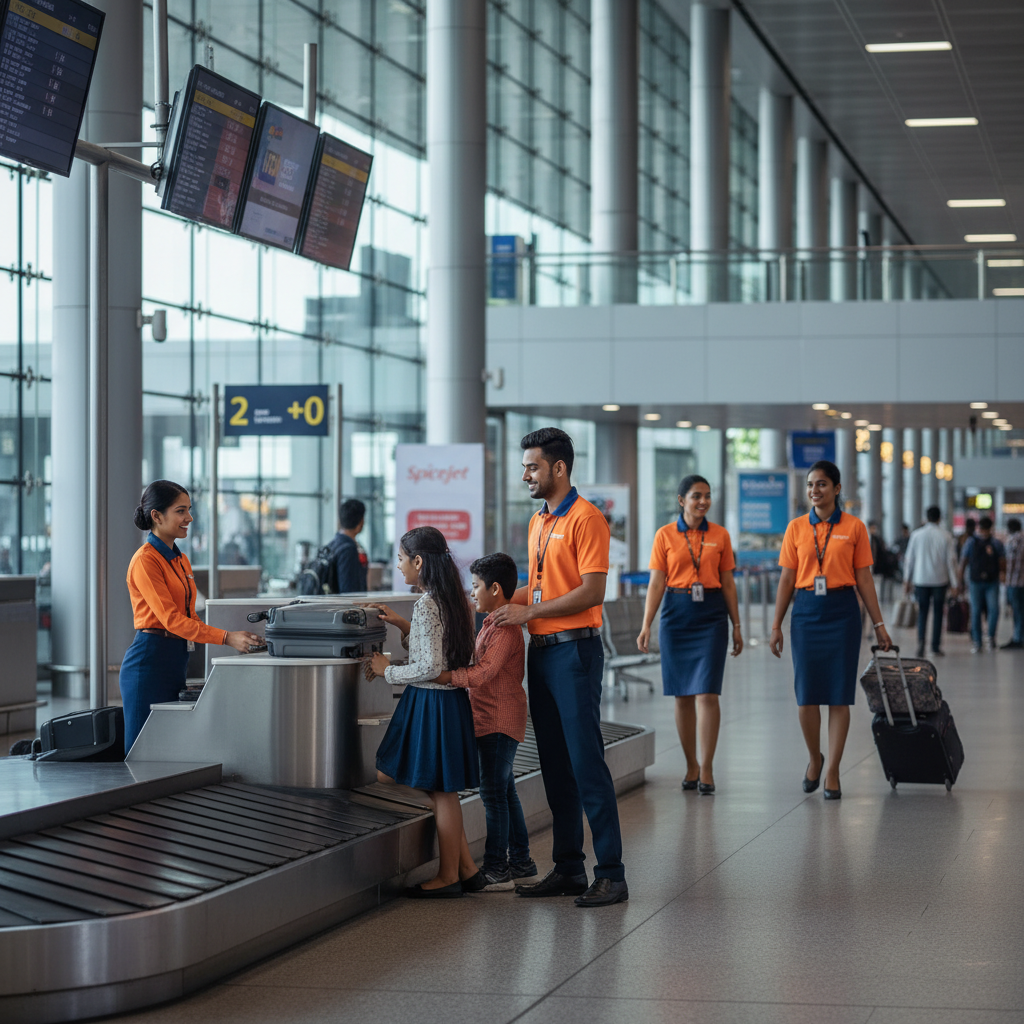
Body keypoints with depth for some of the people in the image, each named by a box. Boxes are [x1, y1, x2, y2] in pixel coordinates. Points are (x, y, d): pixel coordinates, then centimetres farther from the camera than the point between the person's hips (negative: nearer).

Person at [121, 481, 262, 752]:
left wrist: (237, 638, 3)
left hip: (177, 662, 9)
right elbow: (171, 619, -20)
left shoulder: (181, 561, 16)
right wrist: (226, 638, -25)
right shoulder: (145, 561, -12)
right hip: (150, 661, -9)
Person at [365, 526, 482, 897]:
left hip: (430, 703, -9)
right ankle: (465, 869, 17)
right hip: (451, 700, 9)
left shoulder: (426, 605, -19)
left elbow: (430, 668, -22)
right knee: (442, 790, 14)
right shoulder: (454, 600, 9)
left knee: (440, 790, 0)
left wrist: (388, 671, -10)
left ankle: (449, 876, 8)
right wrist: (403, 625, 15)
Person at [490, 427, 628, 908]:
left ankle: (611, 873, -6)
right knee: (555, 766, 10)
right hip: (541, 651, 9)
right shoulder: (539, 521, 17)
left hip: (574, 651, -9)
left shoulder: (585, 518, -11)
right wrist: (504, 602, 7)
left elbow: (592, 591, -18)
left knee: (586, 763, -9)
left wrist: (529, 612, -16)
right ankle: (567, 868, 16)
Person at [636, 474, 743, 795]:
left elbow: (728, 583, 10)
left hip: (711, 615, 0)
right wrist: (646, 624, -9)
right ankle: (691, 765, 18)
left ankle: (706, 769, -3)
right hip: (676, 614, 0)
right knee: (682, 695, 5)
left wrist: (736, 626, 8)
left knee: (707, 693, -9)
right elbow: (656, 583, 0)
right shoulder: (666, 535, 2)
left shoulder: (720, 535, 5)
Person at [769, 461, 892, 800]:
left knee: (839, 695, 0)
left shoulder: (853, 527, 1)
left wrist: (878, 624, 1)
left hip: (842, 611, -1)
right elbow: (787, 579, 8)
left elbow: (863, 579, 3)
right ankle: (815, 759, 24)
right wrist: (776, 626, 5)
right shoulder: (796, 528, 5)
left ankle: (832, 772, 7)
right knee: (806, 695, 1)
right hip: (806, 611, 1)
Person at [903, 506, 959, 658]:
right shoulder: (945, 537, -4)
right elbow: (951, 561, -3)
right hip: (940, 580, -1)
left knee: (922, 613, 6)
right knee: (938, 613, 9)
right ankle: (936, 646, 11)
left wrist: (907, 580, 10)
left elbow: (909, 559, 2)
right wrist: (954, 583, 4)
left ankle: (921, 640, -16)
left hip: (921, 579, 1)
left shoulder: (917, 535, -1)